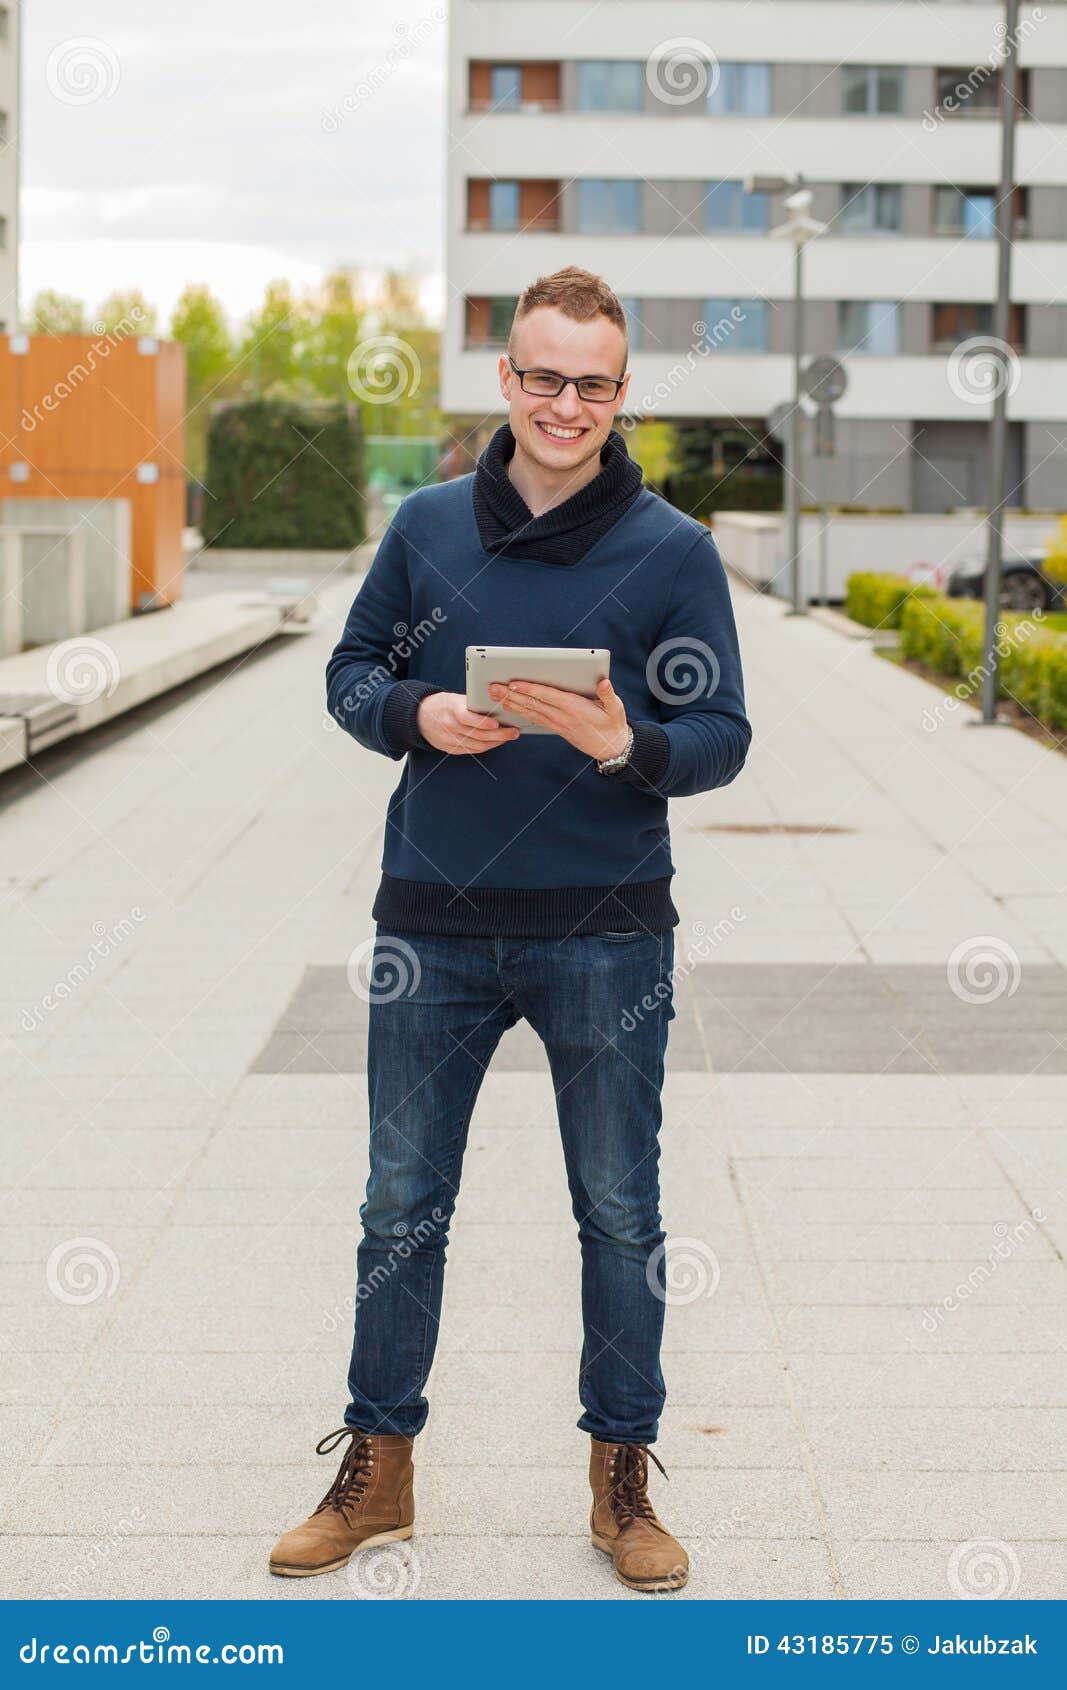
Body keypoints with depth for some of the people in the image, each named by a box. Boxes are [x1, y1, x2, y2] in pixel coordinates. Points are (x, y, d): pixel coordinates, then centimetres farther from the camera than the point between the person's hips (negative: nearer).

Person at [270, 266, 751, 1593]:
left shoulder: (674, 551, -2)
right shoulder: (427, 525, 5)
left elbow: (721, 735, -2)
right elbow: (350, 674, 11)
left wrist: (626, 745, -22)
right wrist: (417, 715, -10)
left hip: (605, 933, -2)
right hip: (434, 927, 2)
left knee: (619, 1212, 8)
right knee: (401, 1204, 10)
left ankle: (621, 1476, 23)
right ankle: (377, 1469, 24)